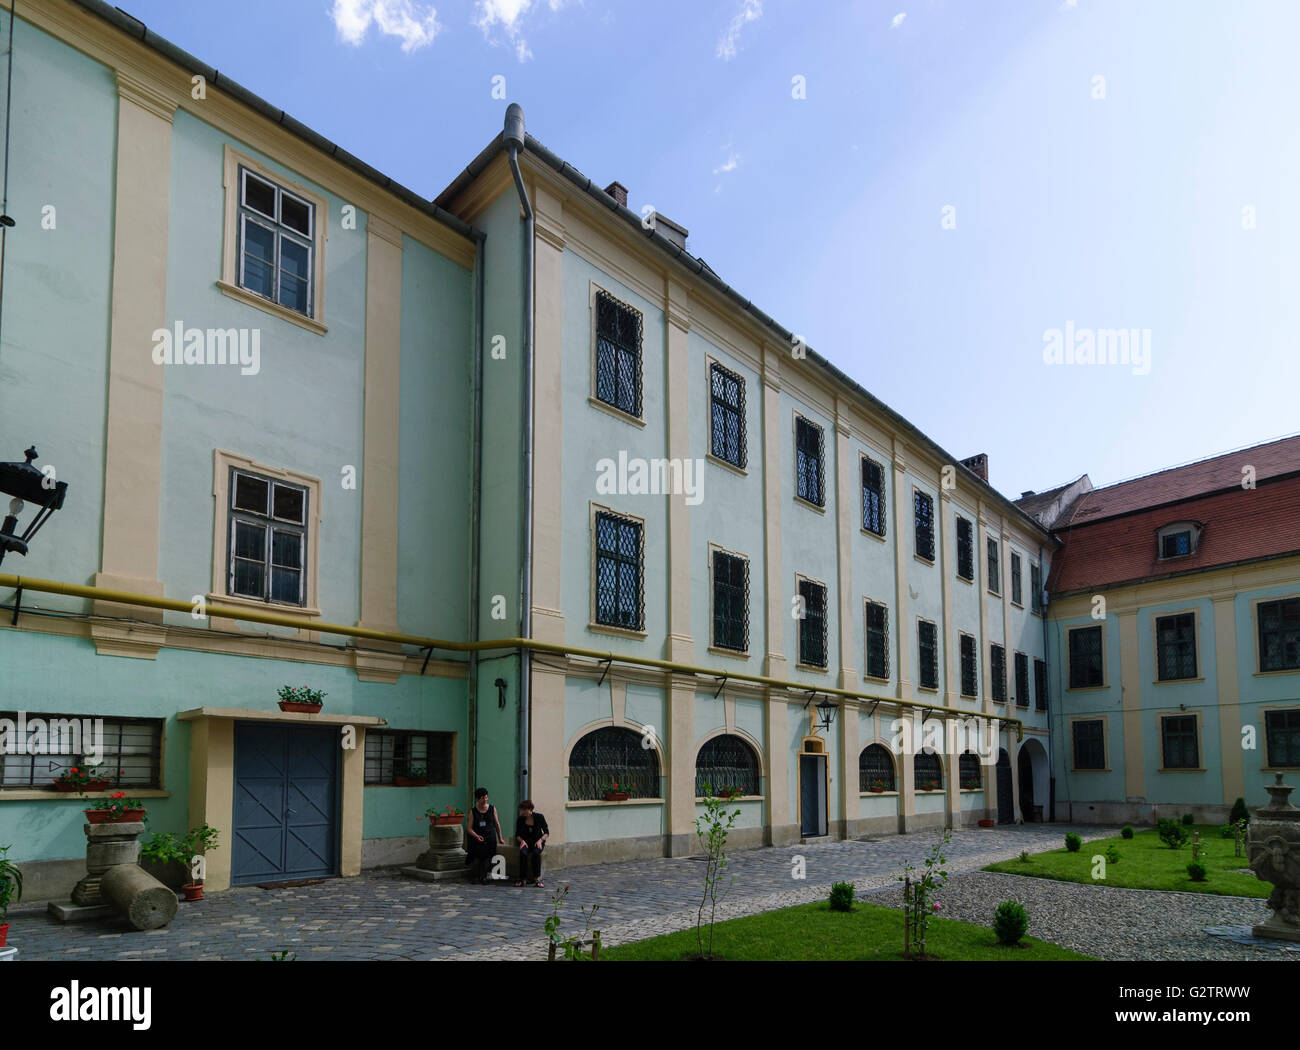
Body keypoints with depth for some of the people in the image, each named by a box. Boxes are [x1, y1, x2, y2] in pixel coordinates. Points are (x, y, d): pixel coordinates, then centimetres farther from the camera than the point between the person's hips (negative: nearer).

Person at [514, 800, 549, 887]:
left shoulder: (539, 817, -5)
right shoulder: (520, 819, 1)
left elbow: (546, 832, 0)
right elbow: (517, 834, 9)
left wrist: (540, 840, -17)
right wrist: (522, 841, -11)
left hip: (537, 842, -1)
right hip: (526, 842, 2)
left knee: (536, 853, -35)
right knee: (523, 853, -32)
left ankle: (537, 878, -32)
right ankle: (523, 879, -29)